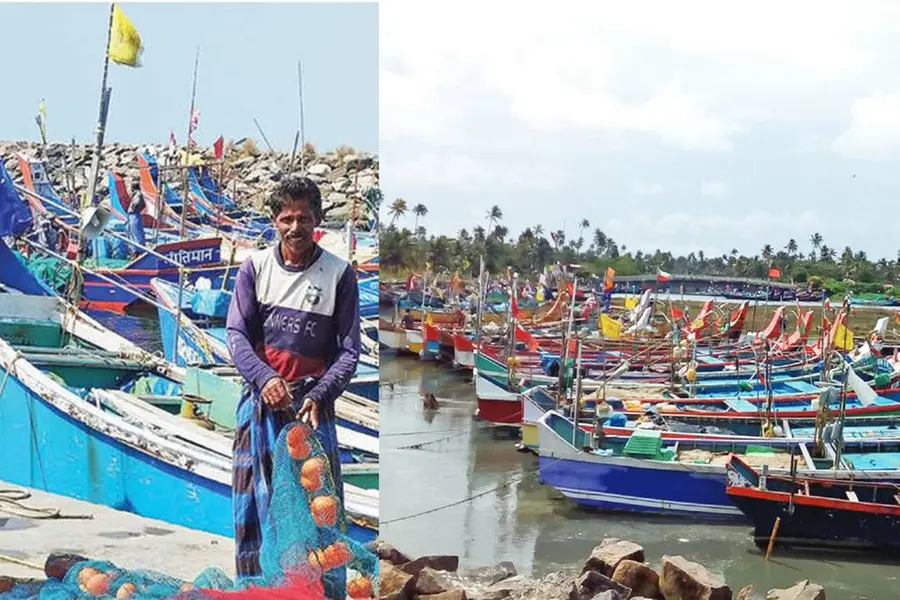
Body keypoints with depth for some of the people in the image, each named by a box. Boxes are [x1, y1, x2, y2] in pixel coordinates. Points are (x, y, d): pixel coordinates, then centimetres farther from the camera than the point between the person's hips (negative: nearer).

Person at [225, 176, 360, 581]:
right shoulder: (255, 267, 4)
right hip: (260, 397, 2)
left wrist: (319, 396, -14)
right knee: (253, 497, 5)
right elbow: (237, 334, 1)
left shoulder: (339, 274, -1)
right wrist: (264, 378, -15)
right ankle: (253, 579, 17)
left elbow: (349, 350, -1)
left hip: (312, 400, -2)